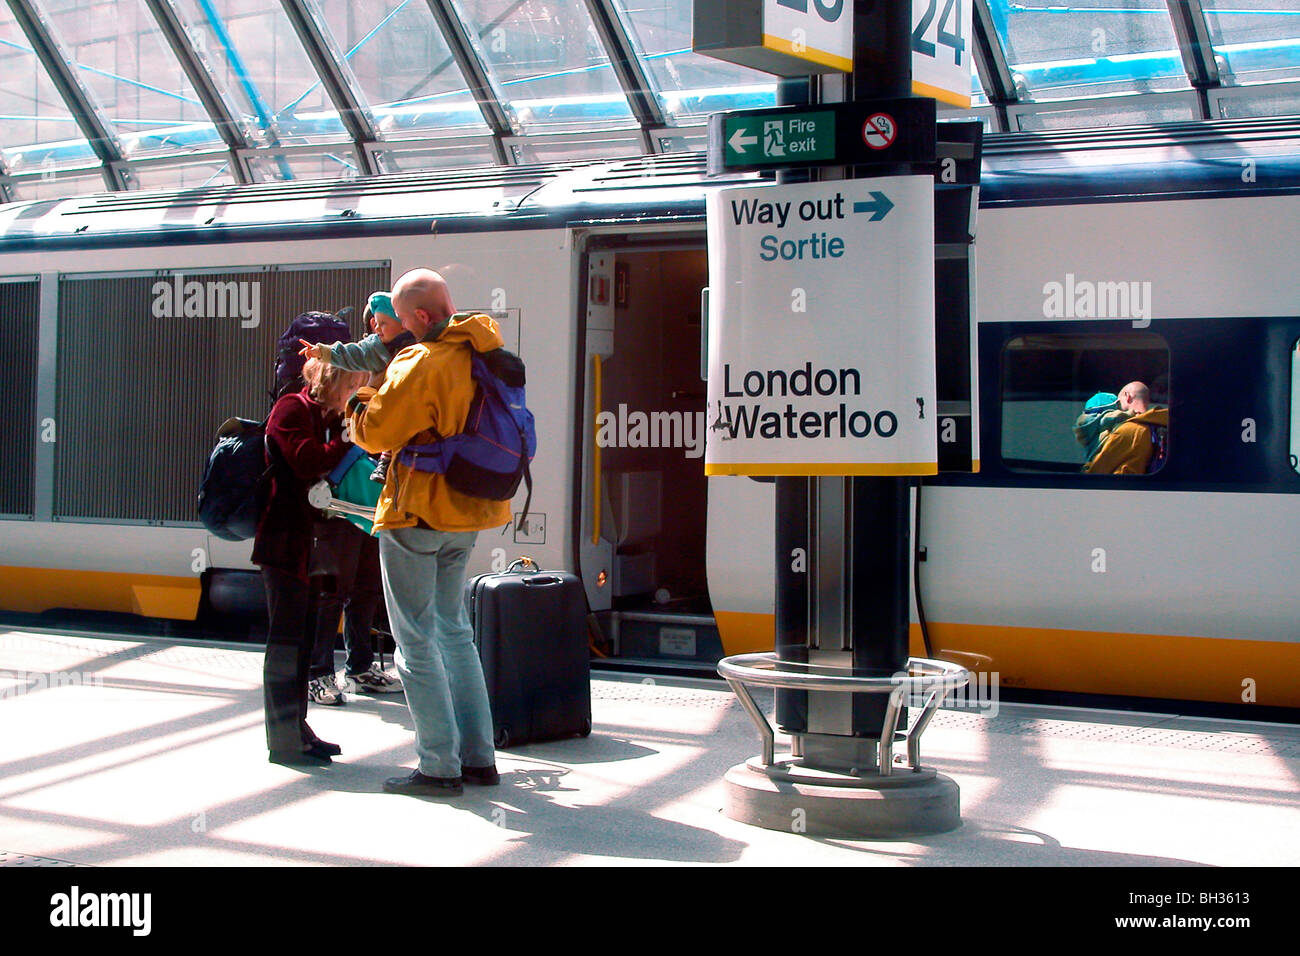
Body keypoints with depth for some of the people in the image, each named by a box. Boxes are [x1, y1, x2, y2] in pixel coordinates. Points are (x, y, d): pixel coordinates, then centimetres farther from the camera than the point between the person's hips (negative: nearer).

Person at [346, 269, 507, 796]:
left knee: (416, 642, 0)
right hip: (465, 515, 8)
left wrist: (359, 403, 6)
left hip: (416, 515, -8)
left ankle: (439, 766, 2)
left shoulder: (422, 365, -20)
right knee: (454, 632, 18)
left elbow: (375, 433, -15)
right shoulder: (484, 354, 6)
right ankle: (478, 757, 20)